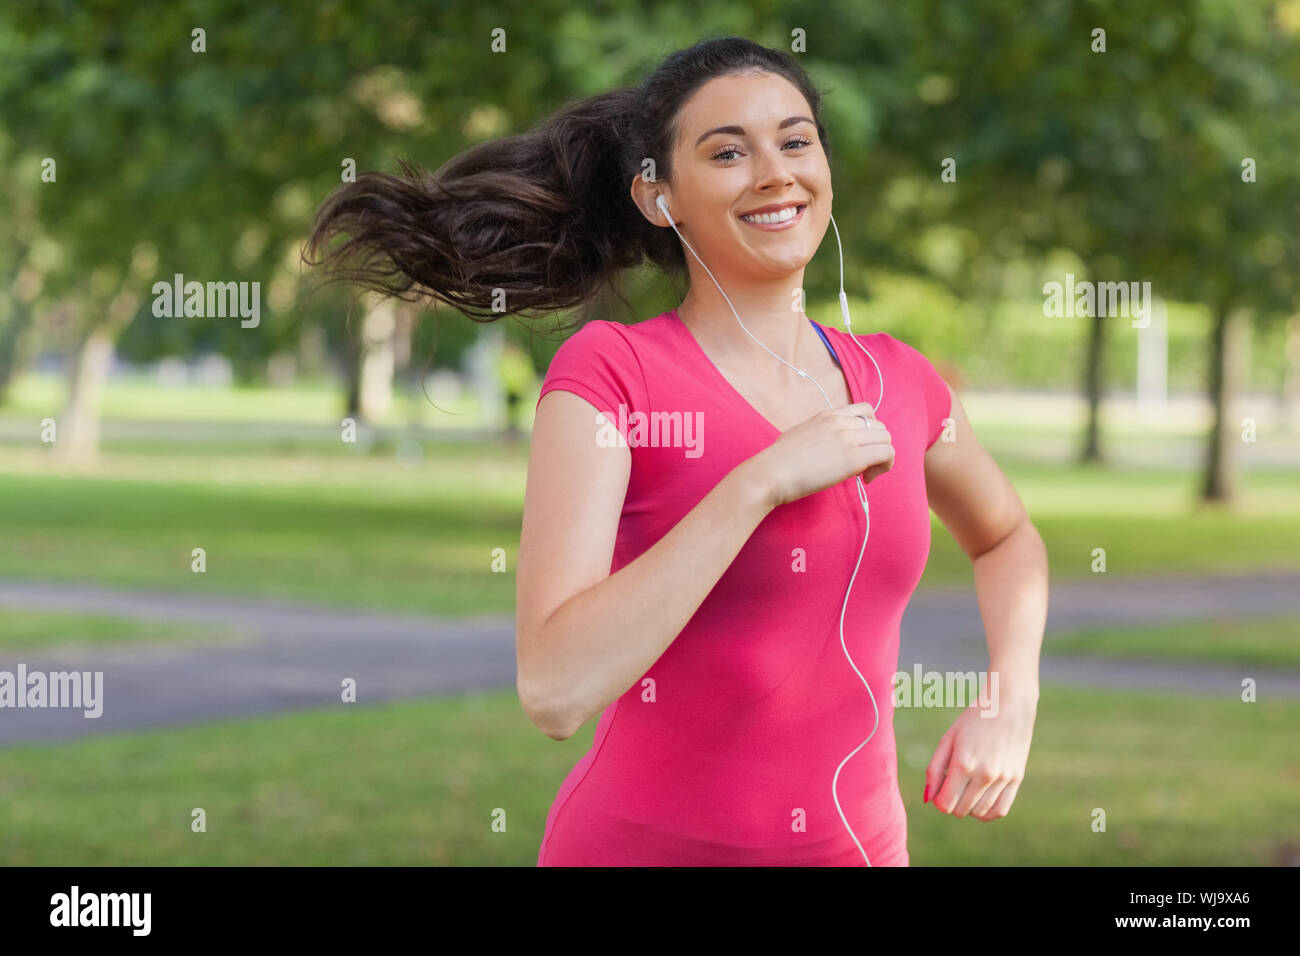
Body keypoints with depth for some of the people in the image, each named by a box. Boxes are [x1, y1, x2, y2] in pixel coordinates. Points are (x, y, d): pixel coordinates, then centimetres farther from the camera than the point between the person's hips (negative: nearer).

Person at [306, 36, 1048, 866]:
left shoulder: (896, 382, 3)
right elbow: (555, 691, -21)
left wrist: (1011, 706, 6)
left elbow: (1008, 537, 23)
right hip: (642, 846, -4)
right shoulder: (609, 372, -11)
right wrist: (763, 481, -22)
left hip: (856, 847, 4)